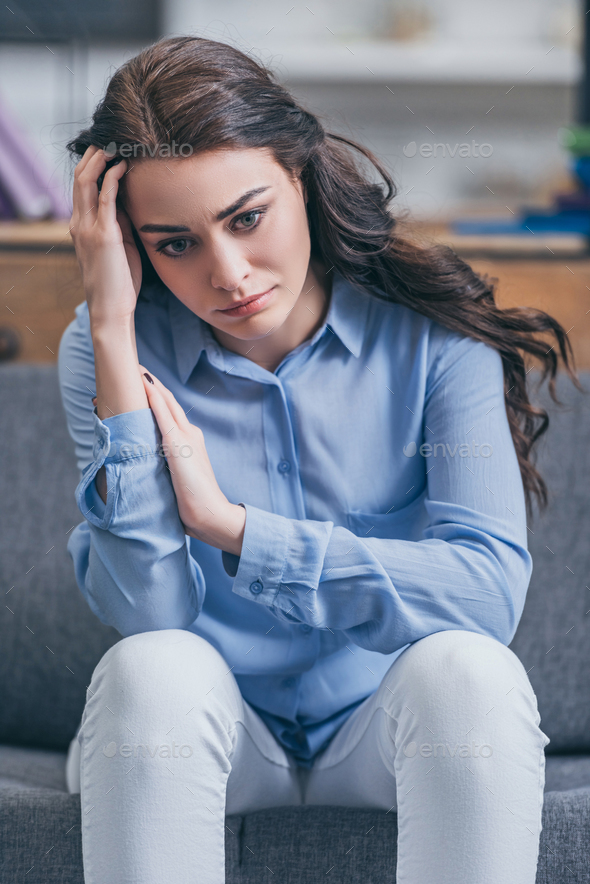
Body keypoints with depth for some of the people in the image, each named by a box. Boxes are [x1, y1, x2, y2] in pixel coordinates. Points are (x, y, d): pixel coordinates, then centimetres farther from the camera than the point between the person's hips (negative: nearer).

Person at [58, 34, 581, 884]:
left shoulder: (432, 329, -8)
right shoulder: (110, 349, -6)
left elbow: (490, 590, -20)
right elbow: (149, 612, -19)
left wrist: (228, 524, -20)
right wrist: (112, 329, -21)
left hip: (387, 728, 0)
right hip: (209, 736, 1)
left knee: (466, 668, -32)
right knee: (152, 670, -32)